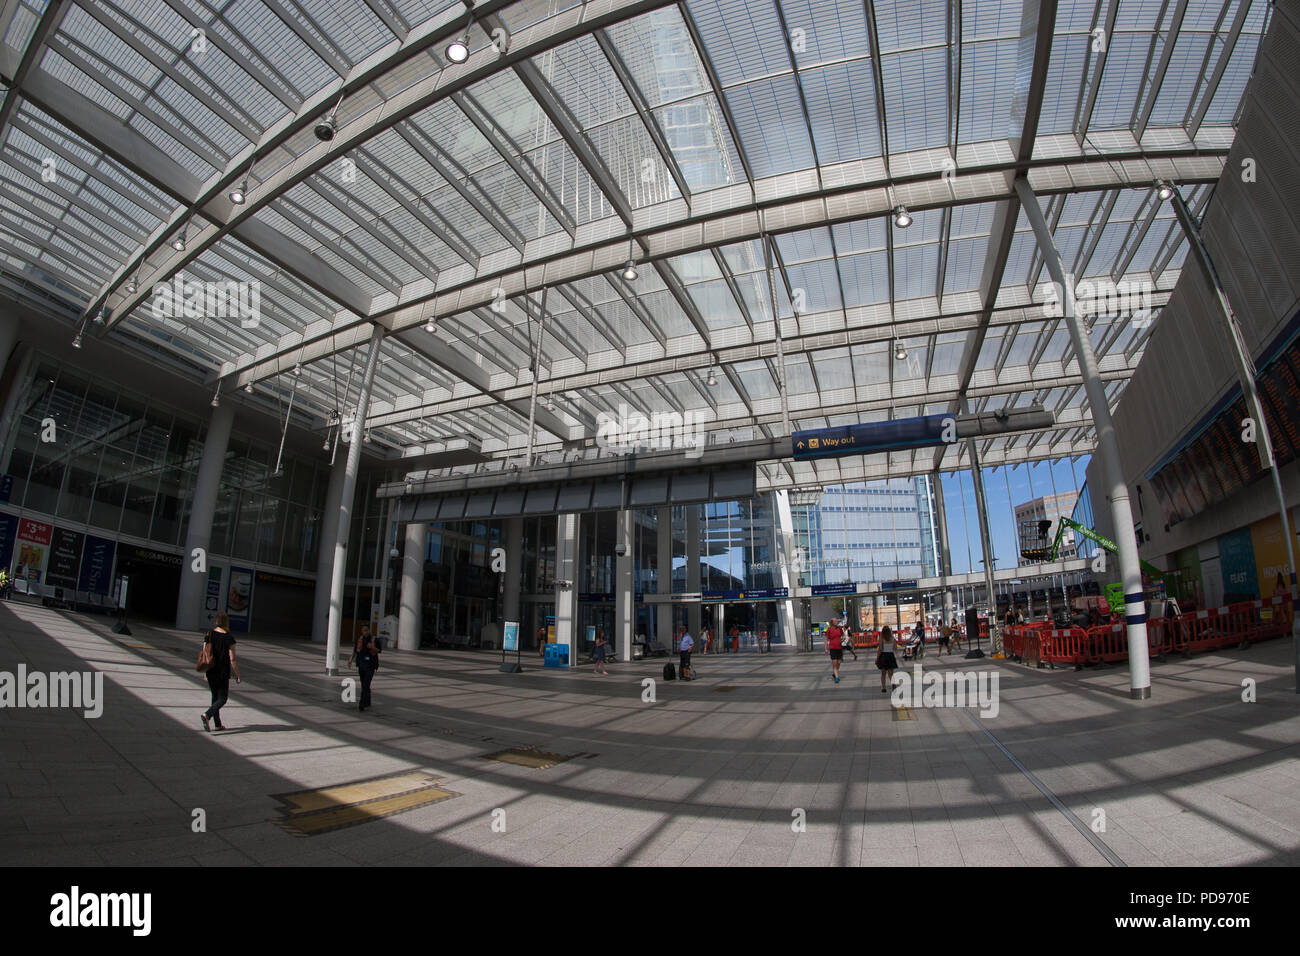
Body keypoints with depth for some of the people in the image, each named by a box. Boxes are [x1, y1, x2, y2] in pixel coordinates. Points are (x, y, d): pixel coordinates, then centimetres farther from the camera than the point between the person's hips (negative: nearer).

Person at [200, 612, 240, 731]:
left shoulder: (208, 635, -2)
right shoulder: (229, 638, -14)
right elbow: (232, 660, -13)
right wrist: (238, 676, -5)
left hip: (210, 672, 5)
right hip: (223, 673, -5)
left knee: (215, 697, 17)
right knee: (222, 699, 6)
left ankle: (218, 724, 21)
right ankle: (207, 715, -18)